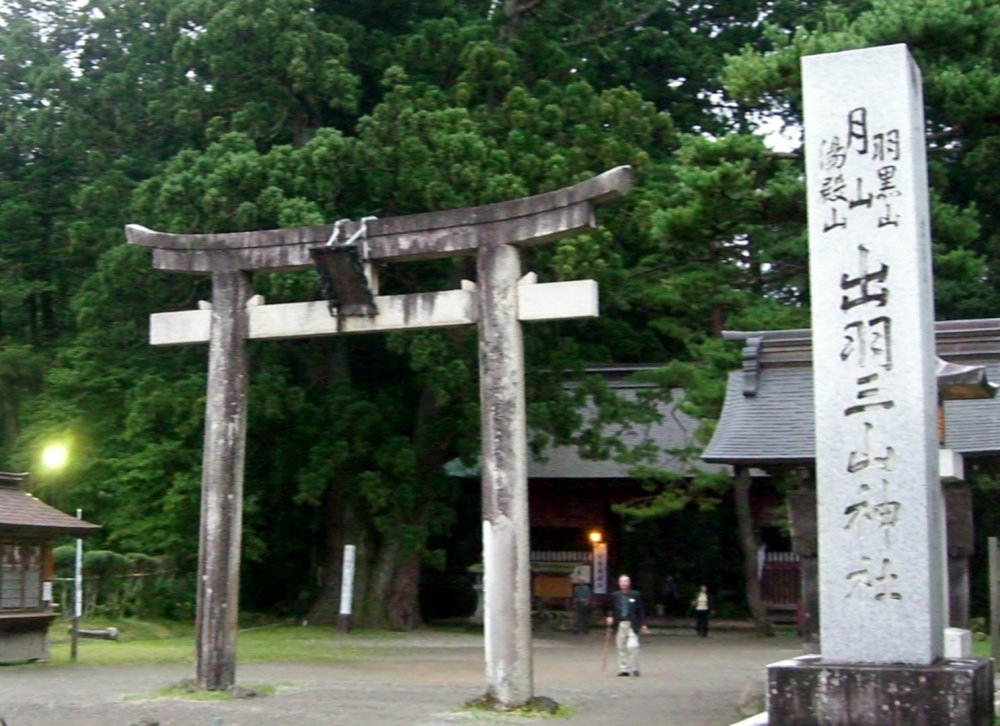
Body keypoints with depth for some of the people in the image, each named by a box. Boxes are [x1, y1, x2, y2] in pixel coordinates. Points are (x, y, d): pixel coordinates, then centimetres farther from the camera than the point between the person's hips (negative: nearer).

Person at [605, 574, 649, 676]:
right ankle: (623, 669, 13)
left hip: (632, 625, -3)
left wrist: (643, 624, 2)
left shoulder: (636, 595, 3)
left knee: (632, 646, -15)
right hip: (619, 625, 3)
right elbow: (611, 609, 13)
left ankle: (634, 668, -1)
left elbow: (640, 610, 5)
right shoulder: (615, 595, 8)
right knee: (621, 648, 5)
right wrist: (610, 616, -7)